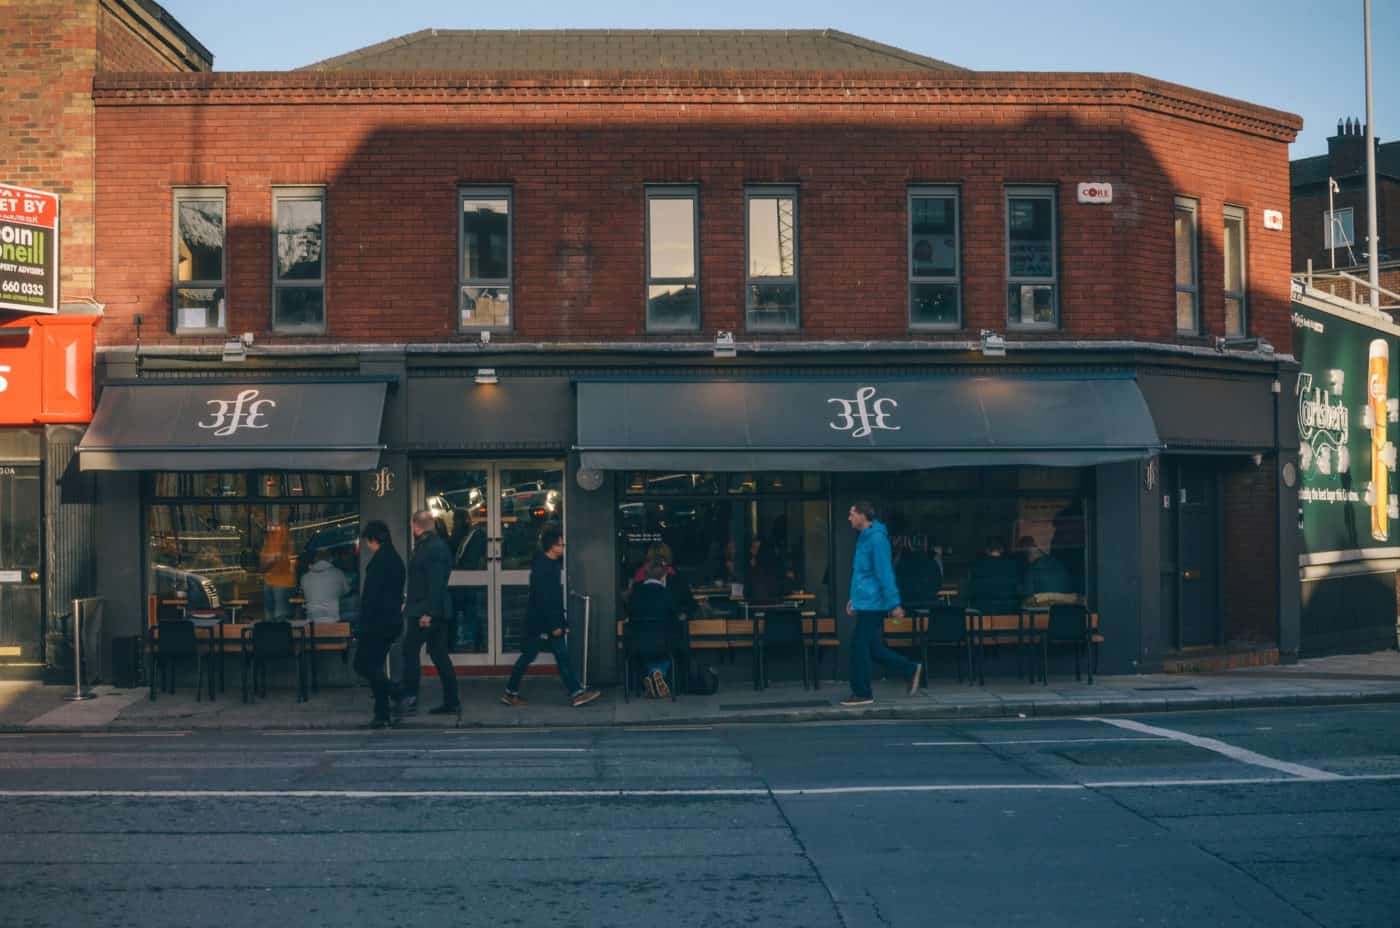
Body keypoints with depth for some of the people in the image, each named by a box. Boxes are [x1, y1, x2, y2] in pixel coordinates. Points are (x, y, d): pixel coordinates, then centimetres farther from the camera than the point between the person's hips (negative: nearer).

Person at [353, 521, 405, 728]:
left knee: (363, 665, -2)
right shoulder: (397, 559, 14)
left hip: (378, 622, -9)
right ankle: (381, 715, 9)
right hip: (393, 621, 9)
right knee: (375, 666, 12)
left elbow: (370, 596, -18)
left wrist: (364, 625, -16)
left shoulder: (378, 560, -15)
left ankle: (398, 696, -10)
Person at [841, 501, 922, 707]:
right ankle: (911, 670, 19)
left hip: (872, 604, -10)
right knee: (873, 648, 12)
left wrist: (894, 604, -22)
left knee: (859, 646, -5)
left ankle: (862, 693, 2)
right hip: (865, 603, 10)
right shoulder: (865, 538, 16)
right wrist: (854, 598, 24)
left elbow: (885, 573, -20)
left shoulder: (876, 539, -16)